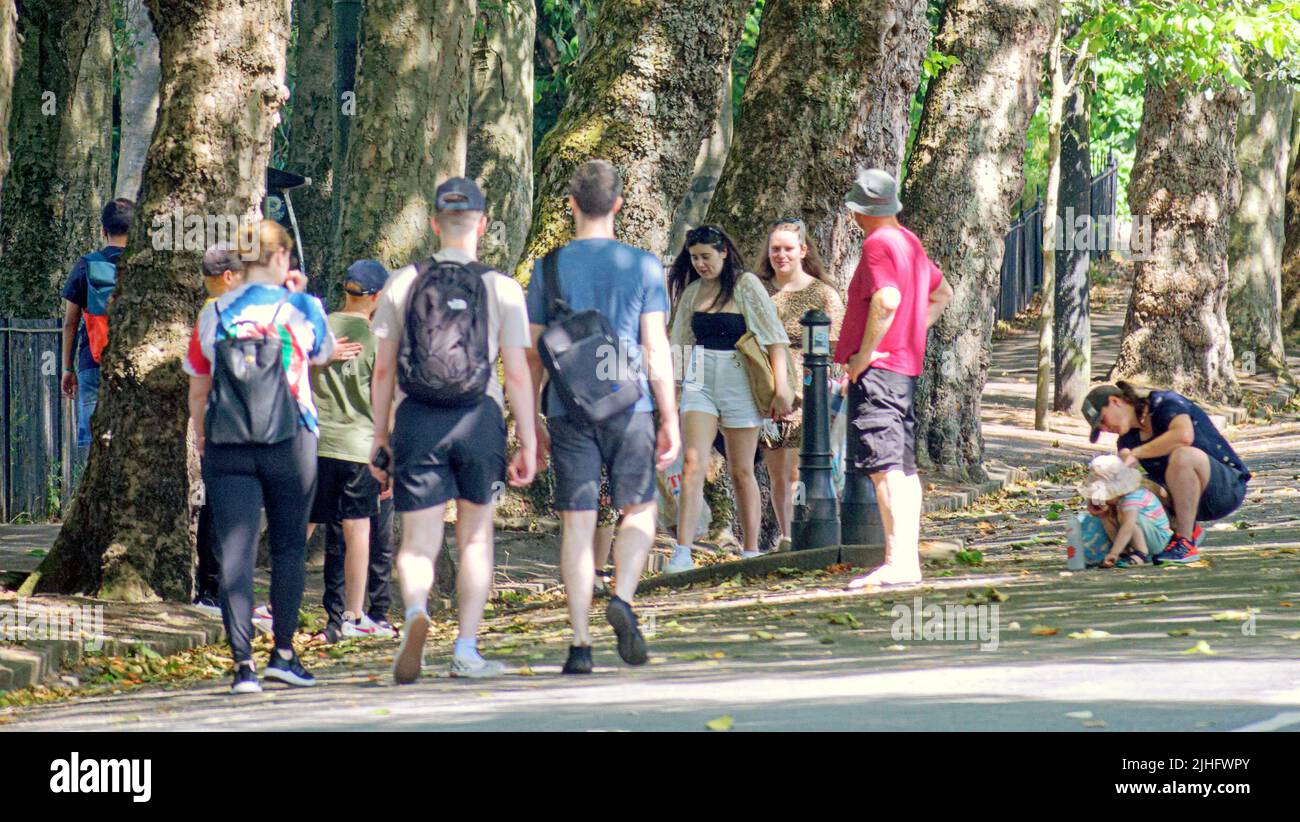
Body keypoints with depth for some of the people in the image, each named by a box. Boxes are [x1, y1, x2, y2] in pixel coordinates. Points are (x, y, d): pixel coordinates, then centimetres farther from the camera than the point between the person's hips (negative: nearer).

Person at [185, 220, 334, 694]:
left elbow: (198, 391, 7)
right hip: (290, 443, -1)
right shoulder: (301, 308, -2)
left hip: (227, 448, 1)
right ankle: (283, 652, 11)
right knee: (288, 547, 13)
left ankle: (243, 663, -9)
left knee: (235, 554, -2)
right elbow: (324, 353, 19)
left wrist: (199, 439, 23)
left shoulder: (213, 314, 2)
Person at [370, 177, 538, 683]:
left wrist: (380, 436, 13)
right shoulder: (502, 289, 0)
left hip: (417, 417, 0)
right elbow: (518, 375, -2)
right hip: (479, 415, 0)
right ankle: (466, 652, 13)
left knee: (418, 541, 2)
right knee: (476, 536, 14)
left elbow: (383, 369, 5)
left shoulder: (402, 285, 4)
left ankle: (416, 610, -29)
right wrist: (528, 443, 4)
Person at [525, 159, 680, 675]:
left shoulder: (549, 269, 2)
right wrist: (670, 420, 2)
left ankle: (581, 643, -2)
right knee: (638, 510, 13)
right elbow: (656, 348, -2)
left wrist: (531, 420, 14)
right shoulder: (642, 266, -1)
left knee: (577, 522, 2)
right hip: (628, 406, -1)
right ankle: (623, 598, -11)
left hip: (568, 411, 1)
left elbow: (533, 352, 5)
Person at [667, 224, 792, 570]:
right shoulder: (693, 291, 10)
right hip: (699, 382, 3)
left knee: (741, 473, 4)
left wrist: (781, 389, -12)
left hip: (739, 381, -3)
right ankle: (682, 552, -19)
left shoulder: (746, 286, -4)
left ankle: (751, 552, 14)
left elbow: (775, 337, -6)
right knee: (693, 465, -12)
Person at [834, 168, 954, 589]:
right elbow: (942, 293, 31)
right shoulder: (909, 242, 17)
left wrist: (865, 353, -18)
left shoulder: (878, 244, -11)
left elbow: (887, 300, -26)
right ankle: (910, 561, 14)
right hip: (907, 365, 10)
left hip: (877, 368, -10)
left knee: (884, 466, -14)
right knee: (904, 467, 11)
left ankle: (896, 561, -21)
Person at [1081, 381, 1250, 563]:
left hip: (1228, 486, -8)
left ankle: (1185, 544, -26)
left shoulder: (1166, 403, -14)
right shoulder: (1127, 439, 9)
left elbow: (1184, 435, -35)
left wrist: (1136, 453, -26)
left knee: (1182, 455, -37)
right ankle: (1190, 530, 6)